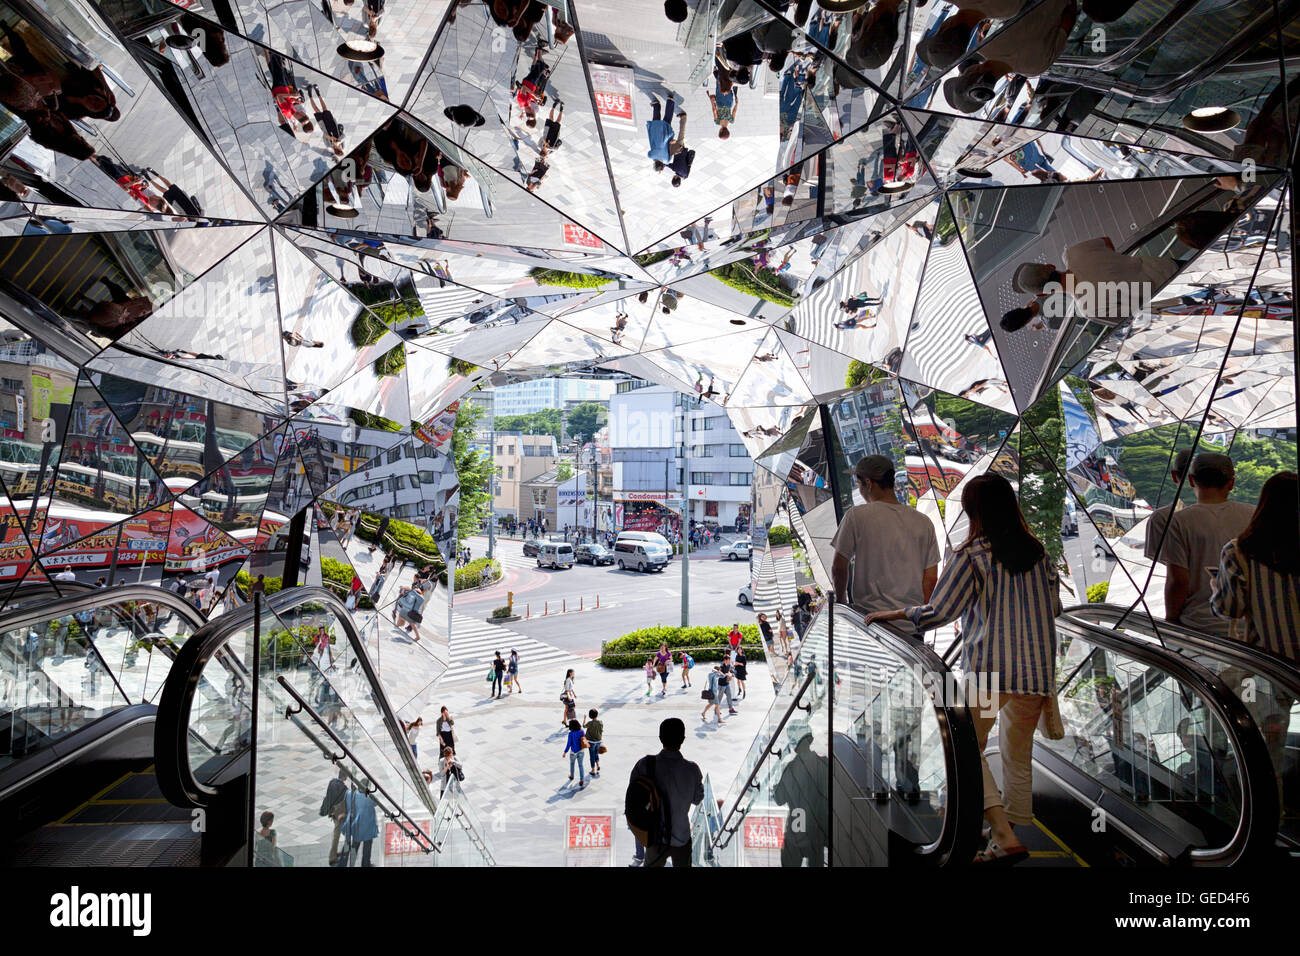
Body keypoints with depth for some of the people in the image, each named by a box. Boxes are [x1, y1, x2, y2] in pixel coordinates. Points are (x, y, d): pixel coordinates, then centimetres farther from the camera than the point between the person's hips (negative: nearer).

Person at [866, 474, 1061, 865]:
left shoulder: (971, 555, -9)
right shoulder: (1038, 551, 6)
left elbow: (938, 612, -10)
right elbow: (1054, 607, 14)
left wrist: (895, 613, 4)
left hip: (988, 669, -5)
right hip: (1037, 670, 5)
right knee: (1018, 755, 17)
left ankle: (1004, 834, -3)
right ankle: (1010, 838, 26)